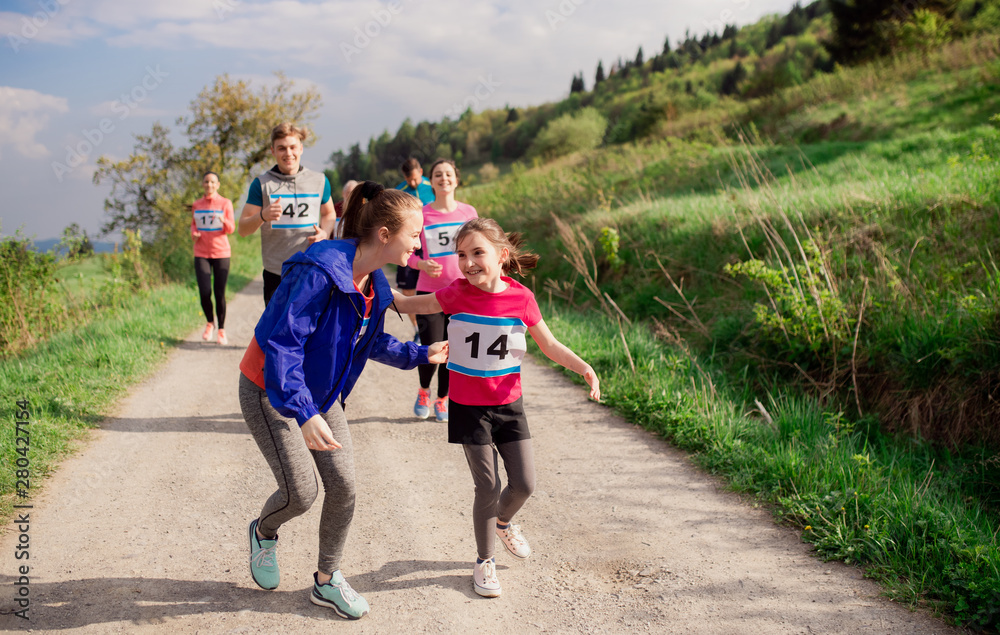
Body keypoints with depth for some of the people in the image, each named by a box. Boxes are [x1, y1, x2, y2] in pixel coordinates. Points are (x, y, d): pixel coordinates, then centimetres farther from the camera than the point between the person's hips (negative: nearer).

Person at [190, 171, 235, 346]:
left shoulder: (225, 203, 2)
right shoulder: (196, 205, 10)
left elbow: (231, 229, -1)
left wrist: (223, 220, -22)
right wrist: (194, 233, 0)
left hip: (221, 253, -2)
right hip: (201, 254, 2)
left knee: (219, 293, -2)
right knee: (204, 292, -9)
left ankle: (222, 330, 13)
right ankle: (210, 323, 18)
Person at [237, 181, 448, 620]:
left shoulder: (374, 285, -2)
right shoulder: (319, 272, -30)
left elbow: (373, 343, 17)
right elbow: (282, 344, -34)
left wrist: (422, 355, 14)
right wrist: (303, 414, -41)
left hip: (319, 393, 8)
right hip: (270, 391, -8)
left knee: (343, 485, 3)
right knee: (301, 492, -9)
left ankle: (326, 581, 22)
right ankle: (263, 533, 27)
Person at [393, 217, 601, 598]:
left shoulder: (521, 298, -8)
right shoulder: (458, 294, -10)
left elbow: (549, 345, 2)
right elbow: (408, 304, 0)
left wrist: (584, 368, -10)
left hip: (508, 406, 2)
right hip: (469, 407, -2)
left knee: (524, 484, 3)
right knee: (488, 487, 0)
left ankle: (504, 522, 39)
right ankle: (485, 561, 22)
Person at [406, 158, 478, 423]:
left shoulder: (468, 212, 3)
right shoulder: (421, 214, -3)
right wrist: (422, 264, -16)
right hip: (429, 291, -2)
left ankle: (442, 400, 27)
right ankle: (424, 391, 25)